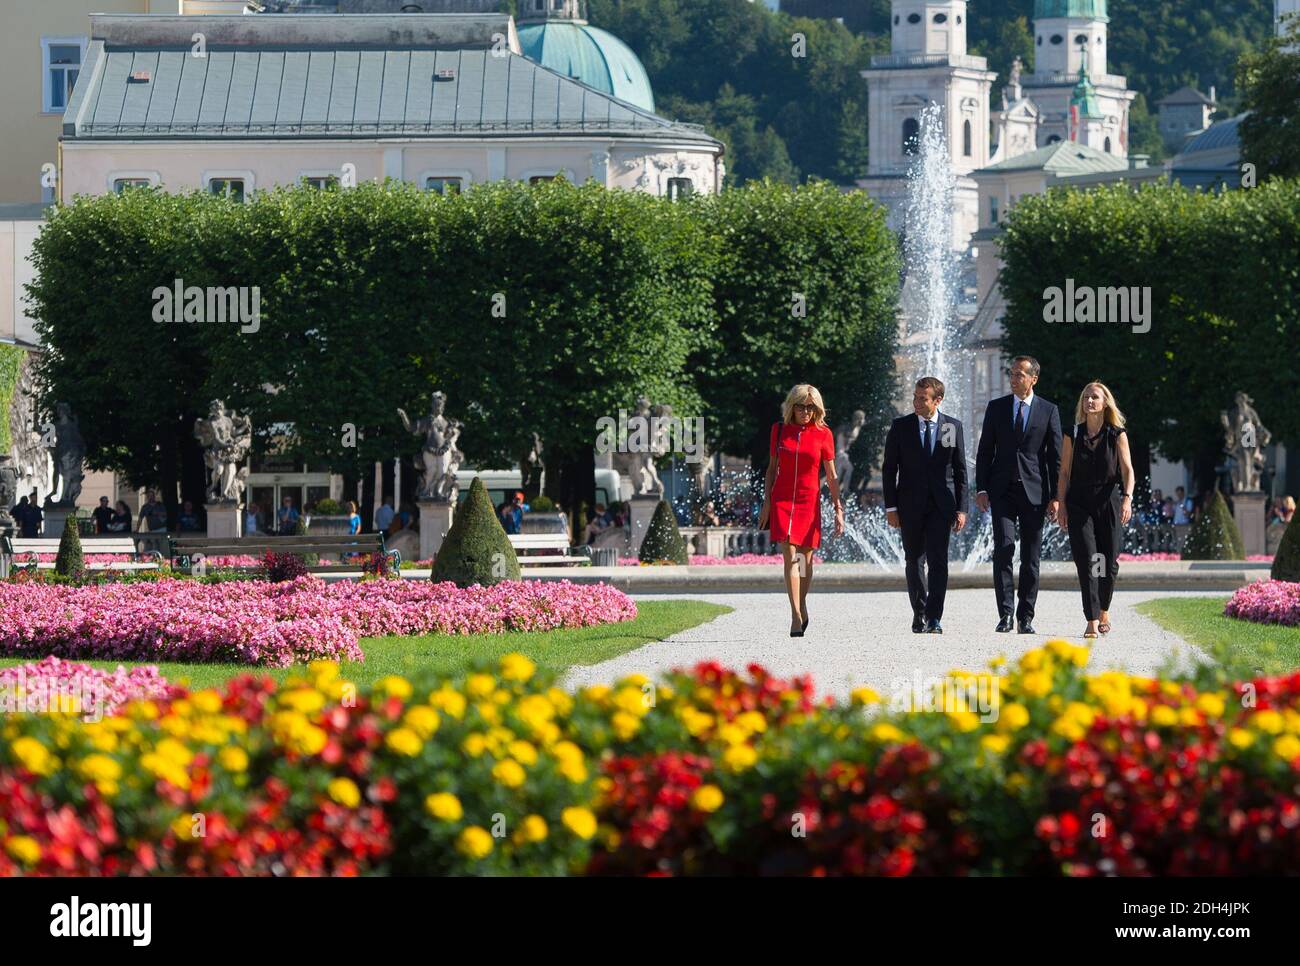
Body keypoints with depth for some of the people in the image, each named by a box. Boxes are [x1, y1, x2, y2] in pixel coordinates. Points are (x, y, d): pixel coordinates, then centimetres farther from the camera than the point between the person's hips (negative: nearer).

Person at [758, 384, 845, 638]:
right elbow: (772, 468, 11)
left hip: (809, 500, 0)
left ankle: (802, 607, 29)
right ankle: (796, 617, -16)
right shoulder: (779, 430, 5)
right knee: (789, 557, -12)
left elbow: (831, 476, 5)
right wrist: (766, 503, 6)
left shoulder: (823, 434, 2)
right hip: (782, 500, 0)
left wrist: (838, 509, 1)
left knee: (805, 558, 7)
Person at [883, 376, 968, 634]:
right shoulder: (901, 427, 3)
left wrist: (961, 509, 1)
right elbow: (889, 469, 4)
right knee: (914, 562, 8)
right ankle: (919, 614, 21)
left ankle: (934, 618, -13)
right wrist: (891, 507, -2)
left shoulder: (953, 427, 4)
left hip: (941, 505, -1)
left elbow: (960, 470, 6)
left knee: (938, 561, -11)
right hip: (910, 504, 1)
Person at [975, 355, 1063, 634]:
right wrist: (981, 489, 0)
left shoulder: (1048, 411, 5)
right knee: (1004, 546, -14)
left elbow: (1056, 456, 4)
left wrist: (1055, 496, -1)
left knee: (1031, 557, 2)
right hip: (1002, 491, 0)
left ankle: (1026, 617, 8)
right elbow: (985, 451, 9)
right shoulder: (996, 408, 8)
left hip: (1034, 492, 0)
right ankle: (1005, 614, -12)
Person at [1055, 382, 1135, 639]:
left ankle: (1104, 611, 29)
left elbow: (1127, 469, -7)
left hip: (1109, 502, 0)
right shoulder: (1073, 435, 6)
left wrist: (1127, 498, -22)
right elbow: (1064, 473, 8)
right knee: (1086, 561, -12)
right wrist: (1061, 505, 0)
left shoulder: (1117, 435, 2)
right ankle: (1092, 621, -16)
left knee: (1109, 562, 3)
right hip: (1079, 504, 0)